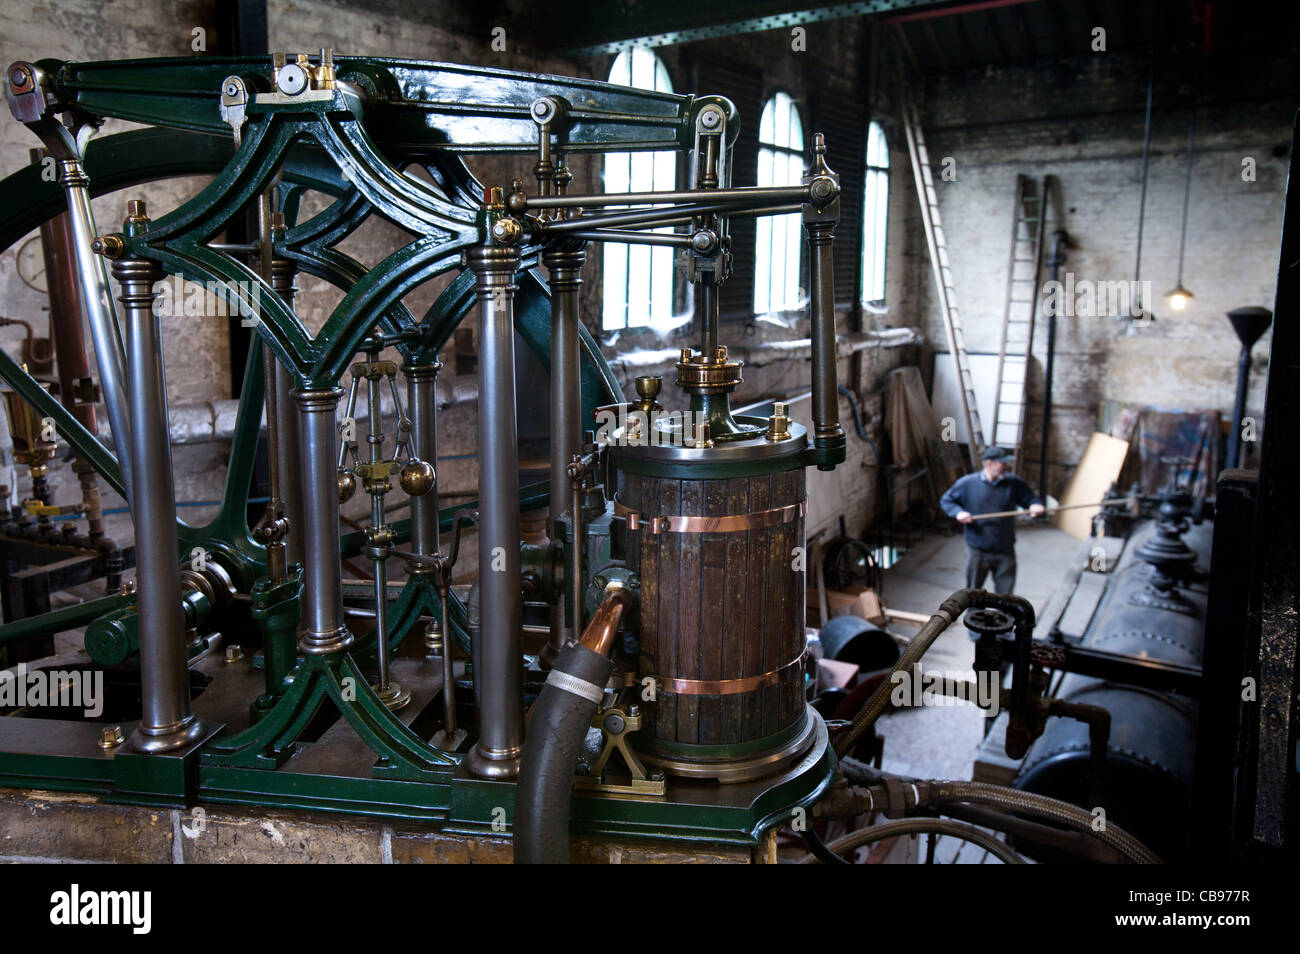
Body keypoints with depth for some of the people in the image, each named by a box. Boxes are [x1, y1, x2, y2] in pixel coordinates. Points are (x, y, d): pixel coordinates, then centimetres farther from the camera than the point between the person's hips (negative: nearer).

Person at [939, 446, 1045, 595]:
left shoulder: (1014, 483, -3)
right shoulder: (967, 483, -6)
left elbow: (1030, 497, 8)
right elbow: (946, 500, 4)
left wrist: (1035, 505, -15)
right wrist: (958, 512, -16)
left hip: (1005, 551, 1)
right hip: (977, 550, -1)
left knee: (1005, 592, 7)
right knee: (973, 593, 13)